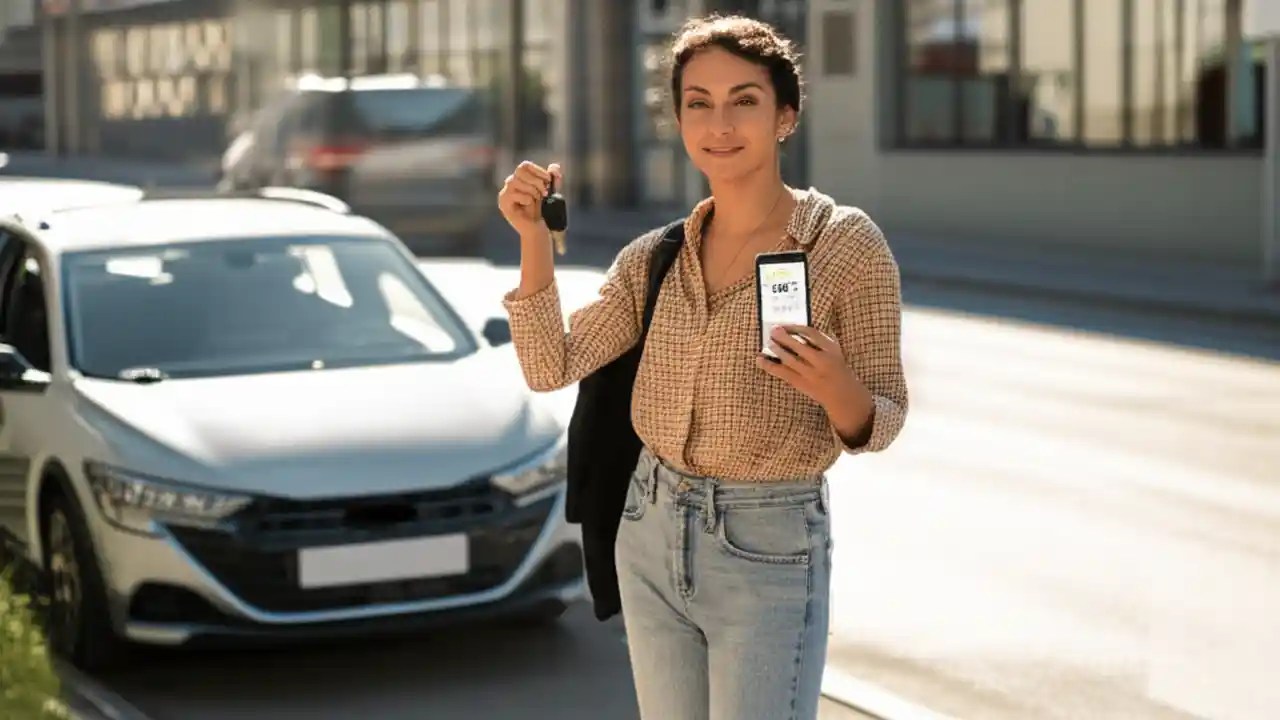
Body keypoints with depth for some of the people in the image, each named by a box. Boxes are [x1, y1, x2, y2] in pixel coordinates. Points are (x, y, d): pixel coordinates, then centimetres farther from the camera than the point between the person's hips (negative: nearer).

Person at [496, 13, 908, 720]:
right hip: (651, 533, 5)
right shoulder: (657, 256, 4)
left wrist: (835, 389, -29)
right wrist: (534, 238, -11)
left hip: (769, 552, -5)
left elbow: (878, 424, -7)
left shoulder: (846, 243, -10)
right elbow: (549, 367, -1)